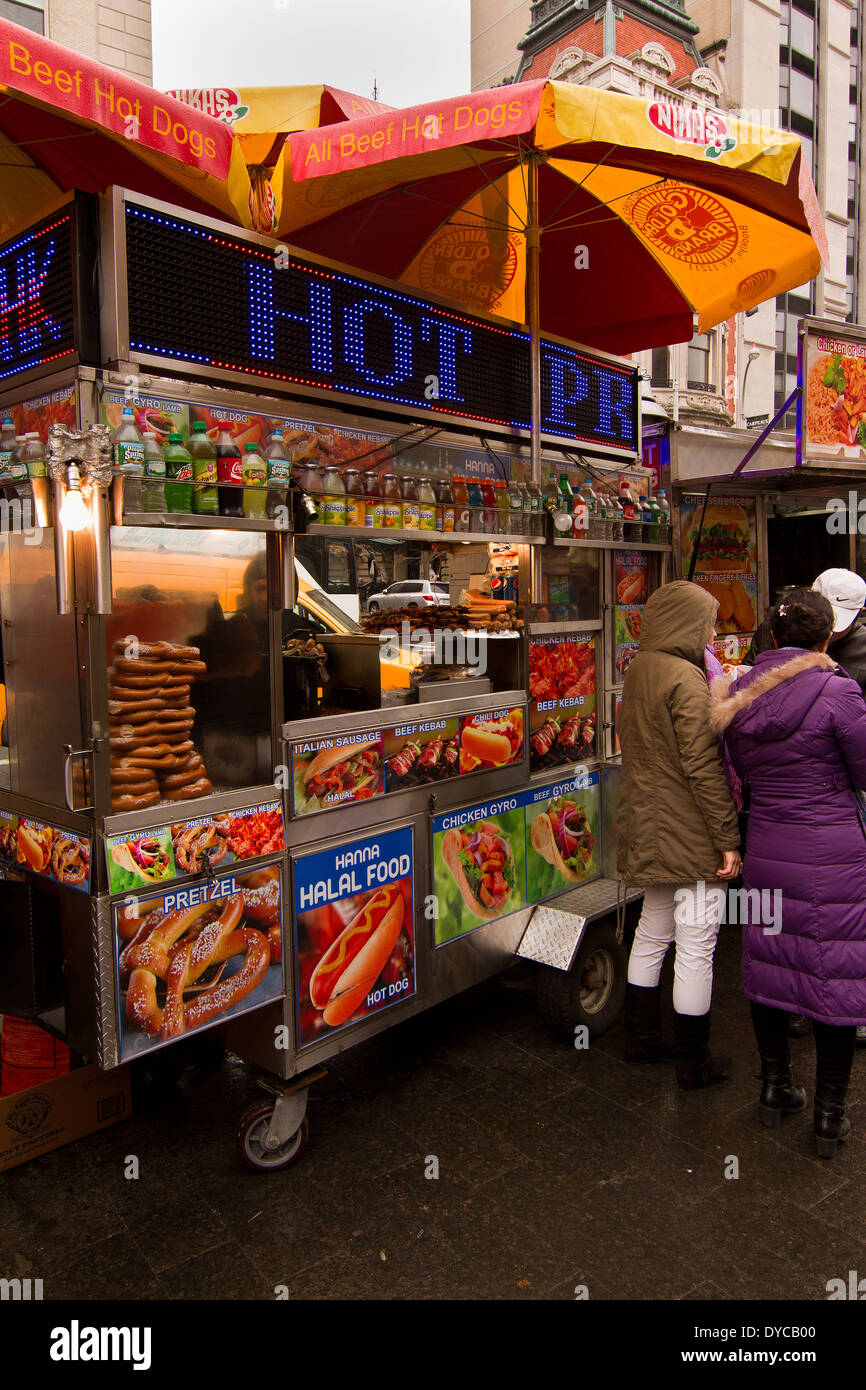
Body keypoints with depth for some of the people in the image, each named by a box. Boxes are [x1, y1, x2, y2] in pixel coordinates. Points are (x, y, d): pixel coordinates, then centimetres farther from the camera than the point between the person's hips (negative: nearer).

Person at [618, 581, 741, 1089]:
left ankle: (642, 1037, 32)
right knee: (696, 947, 3)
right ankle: (694, 1062, 16)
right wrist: (727, 837, -17)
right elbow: (703, 766, -21)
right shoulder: (686, 679, -18)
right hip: (690, 834, -9)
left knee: (652, 933, 20)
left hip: (649, 828, 9)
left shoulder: (638, 670, 9)